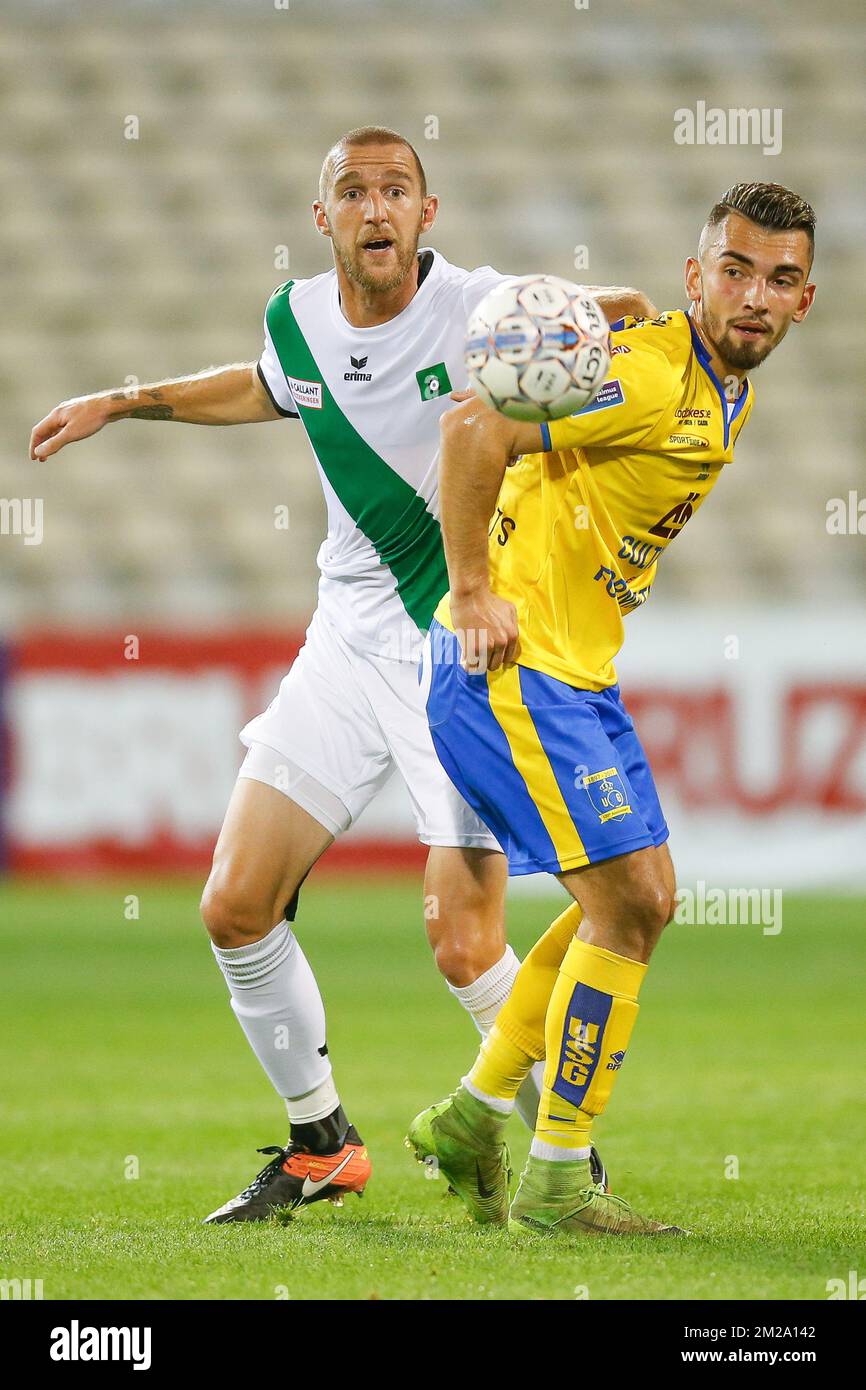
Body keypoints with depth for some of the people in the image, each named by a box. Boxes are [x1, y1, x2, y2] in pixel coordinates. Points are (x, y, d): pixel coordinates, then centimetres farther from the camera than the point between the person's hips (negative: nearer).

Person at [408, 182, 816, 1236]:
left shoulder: (724, 395, 11)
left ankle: (471, 1119, 24)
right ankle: (556, 1184, -4)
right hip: (515, 665, -10)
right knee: (627, 903, -11)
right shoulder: (650, 375, -20)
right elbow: (474, 428, -27)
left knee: (640, 901, 15)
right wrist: (472, 593, -22)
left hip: (579, 672, 10)